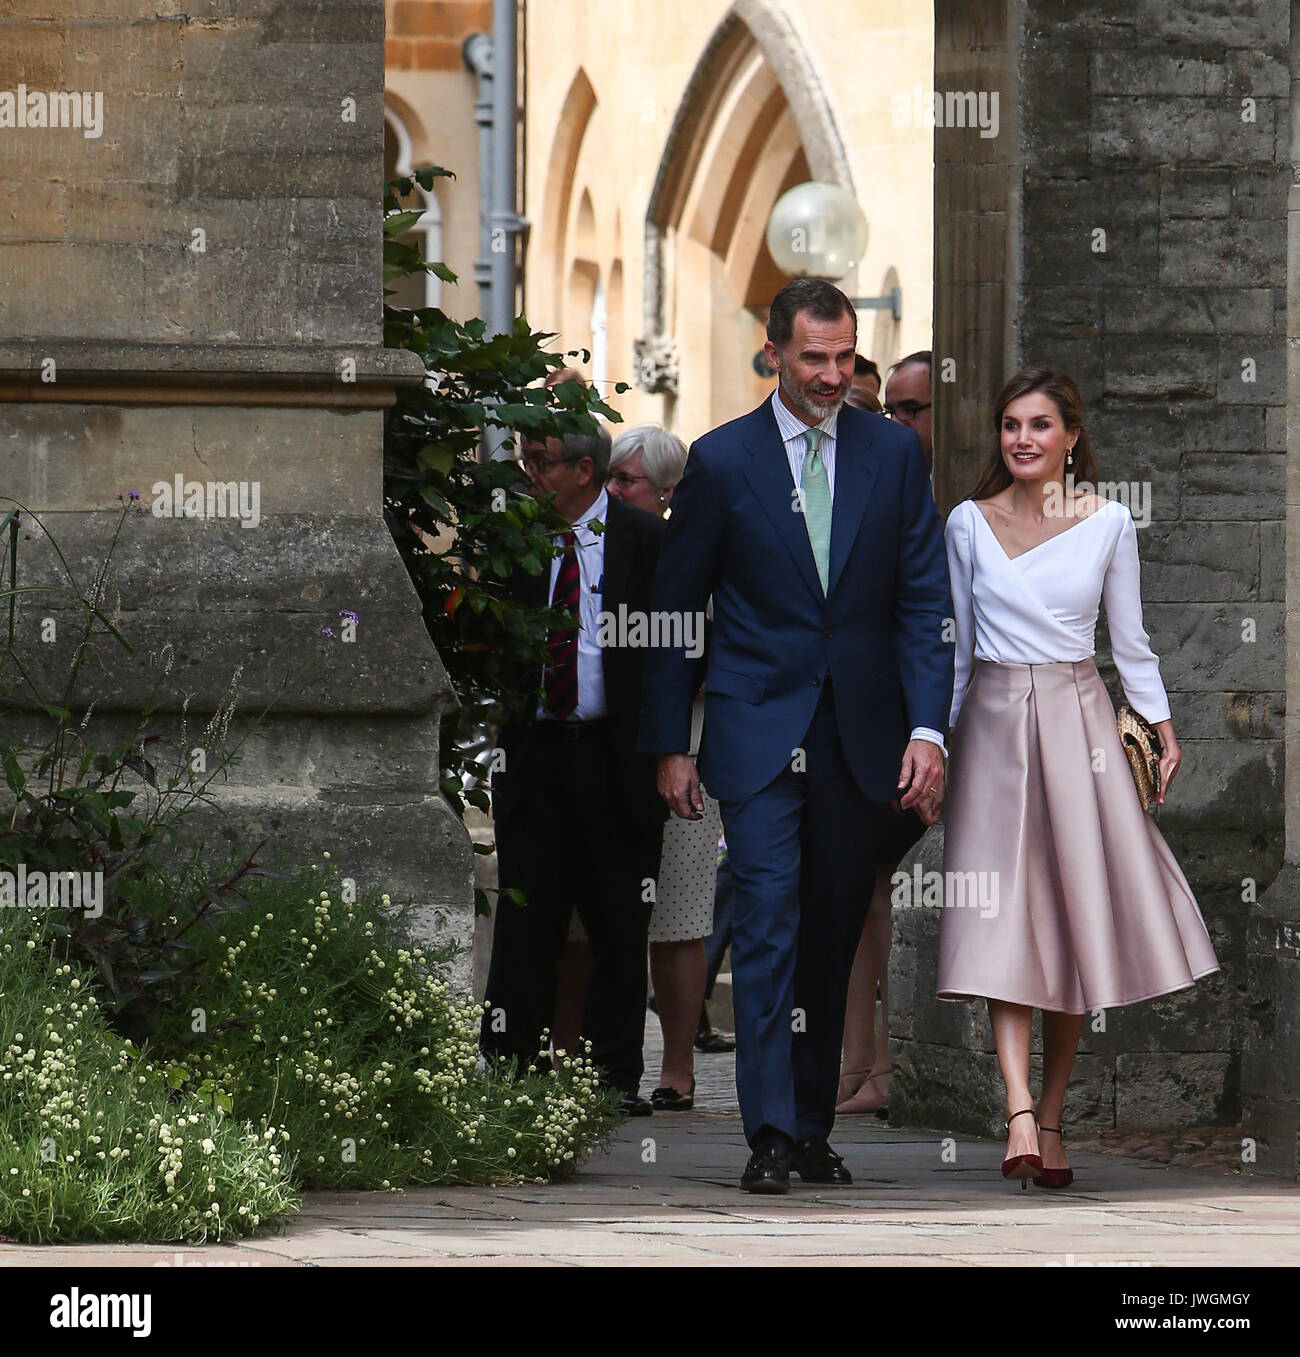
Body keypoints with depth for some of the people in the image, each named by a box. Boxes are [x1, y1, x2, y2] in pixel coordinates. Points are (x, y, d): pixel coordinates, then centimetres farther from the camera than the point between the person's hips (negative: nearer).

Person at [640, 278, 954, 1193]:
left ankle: (815, 1126, 15)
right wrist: (671, 745, 2)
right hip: (759, 732, -2)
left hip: (860, 736, 2)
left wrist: (928, 727, -6)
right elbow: (676, 607, 5)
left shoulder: (894, 454, 5)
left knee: (835, 938, 7)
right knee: (767, 925, -11)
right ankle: (770, 1136, -15)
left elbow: (925, 601, 4)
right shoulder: (723, 461, 0)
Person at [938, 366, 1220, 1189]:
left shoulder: (1109, 523, 2)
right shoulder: (970, 524, 3)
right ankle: (1020, 1115, -20)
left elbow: (1130, 640, 9)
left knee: (1077, 912, -1)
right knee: (1005, 915, -11)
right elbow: (954, 646, 10)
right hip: (996, 723, 0)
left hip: (1080, 723, 1)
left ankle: (1052, 1117, 9)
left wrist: (1162, 723, 3)